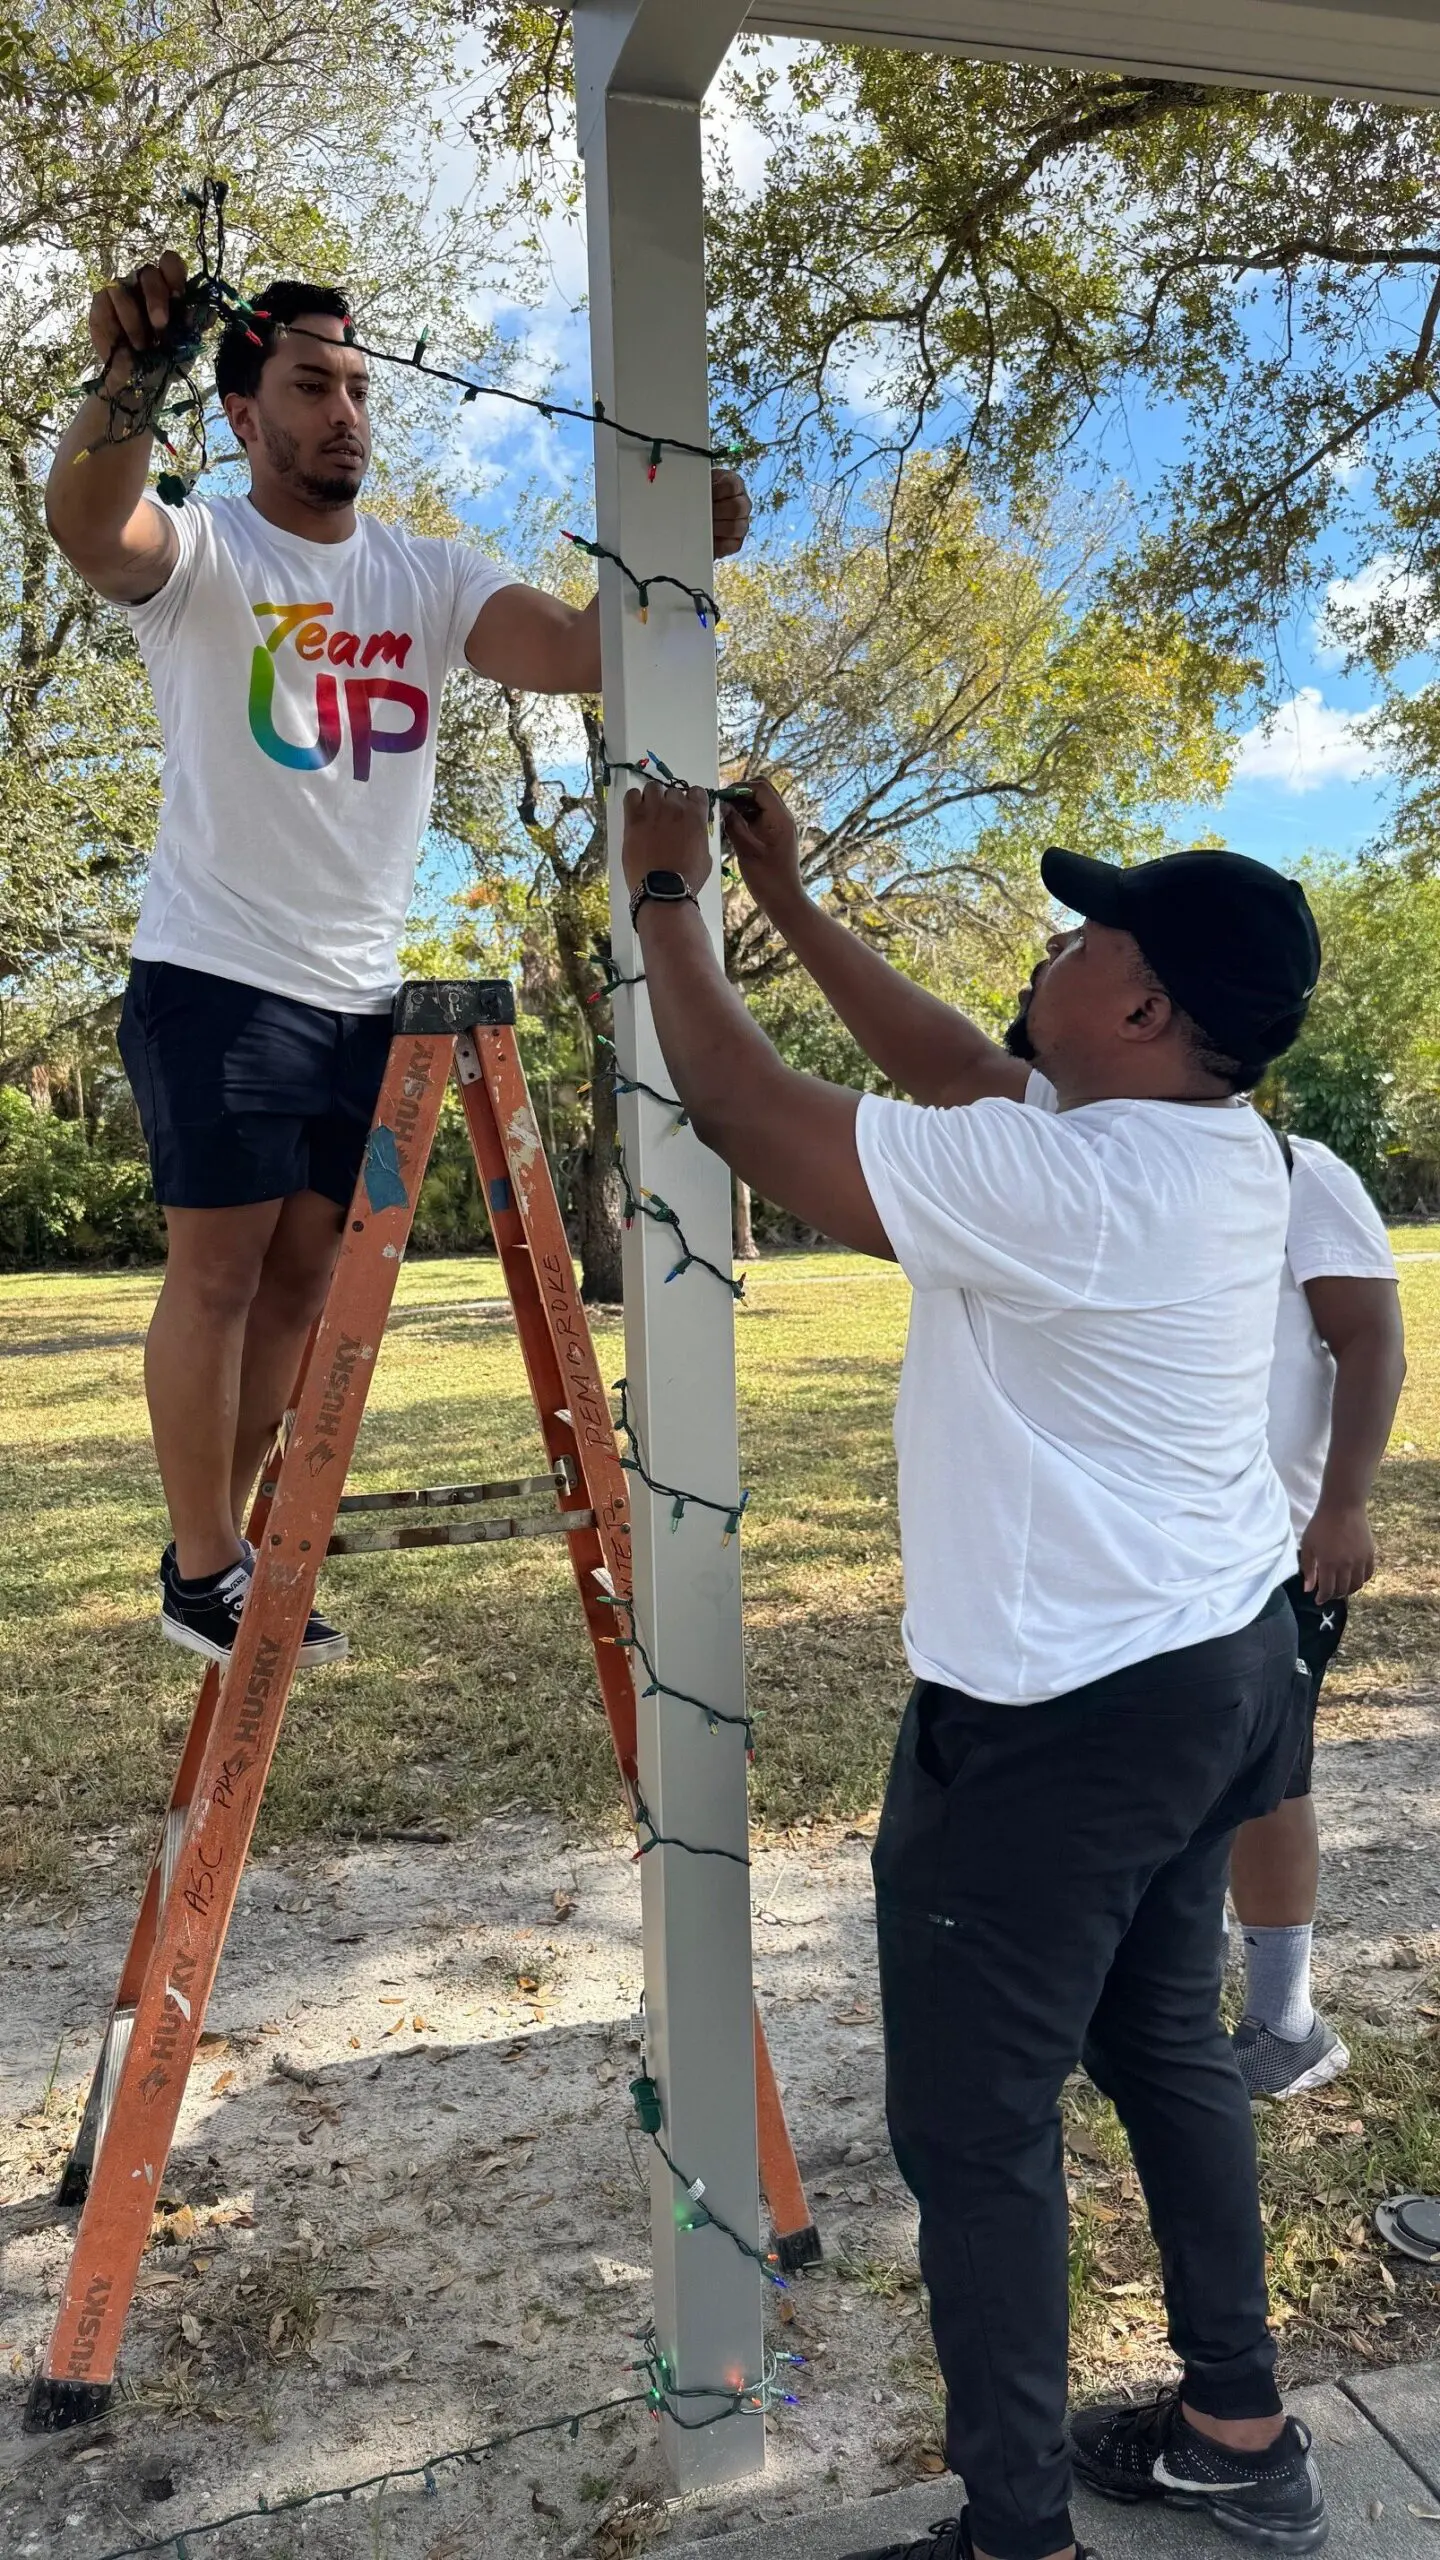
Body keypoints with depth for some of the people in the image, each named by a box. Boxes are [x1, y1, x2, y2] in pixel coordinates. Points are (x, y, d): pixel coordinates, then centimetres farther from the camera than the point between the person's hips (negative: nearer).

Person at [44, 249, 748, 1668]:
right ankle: (200, 1572, 11)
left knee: (300, 1278, 10)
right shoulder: (198, 553, -3)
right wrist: (125, 381, -46)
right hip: (221, 978, -5)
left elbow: (577, 657, -5)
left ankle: (225, 1542, 24)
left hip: (365, 992, 5)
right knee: (218, 1270, -2)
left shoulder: (431, 575, 9)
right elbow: (86, 526, -26)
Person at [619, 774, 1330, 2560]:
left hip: (1060, 1720, -10)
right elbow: (957, 1068, 14)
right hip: (1224, 1667, 10)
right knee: (1165, 2042, 24)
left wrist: (664, 897, -4)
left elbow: (745, 1114, -19)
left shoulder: (1061, 1183, -25)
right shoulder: (1224, 1150, 2)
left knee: (975, 2127, 5)